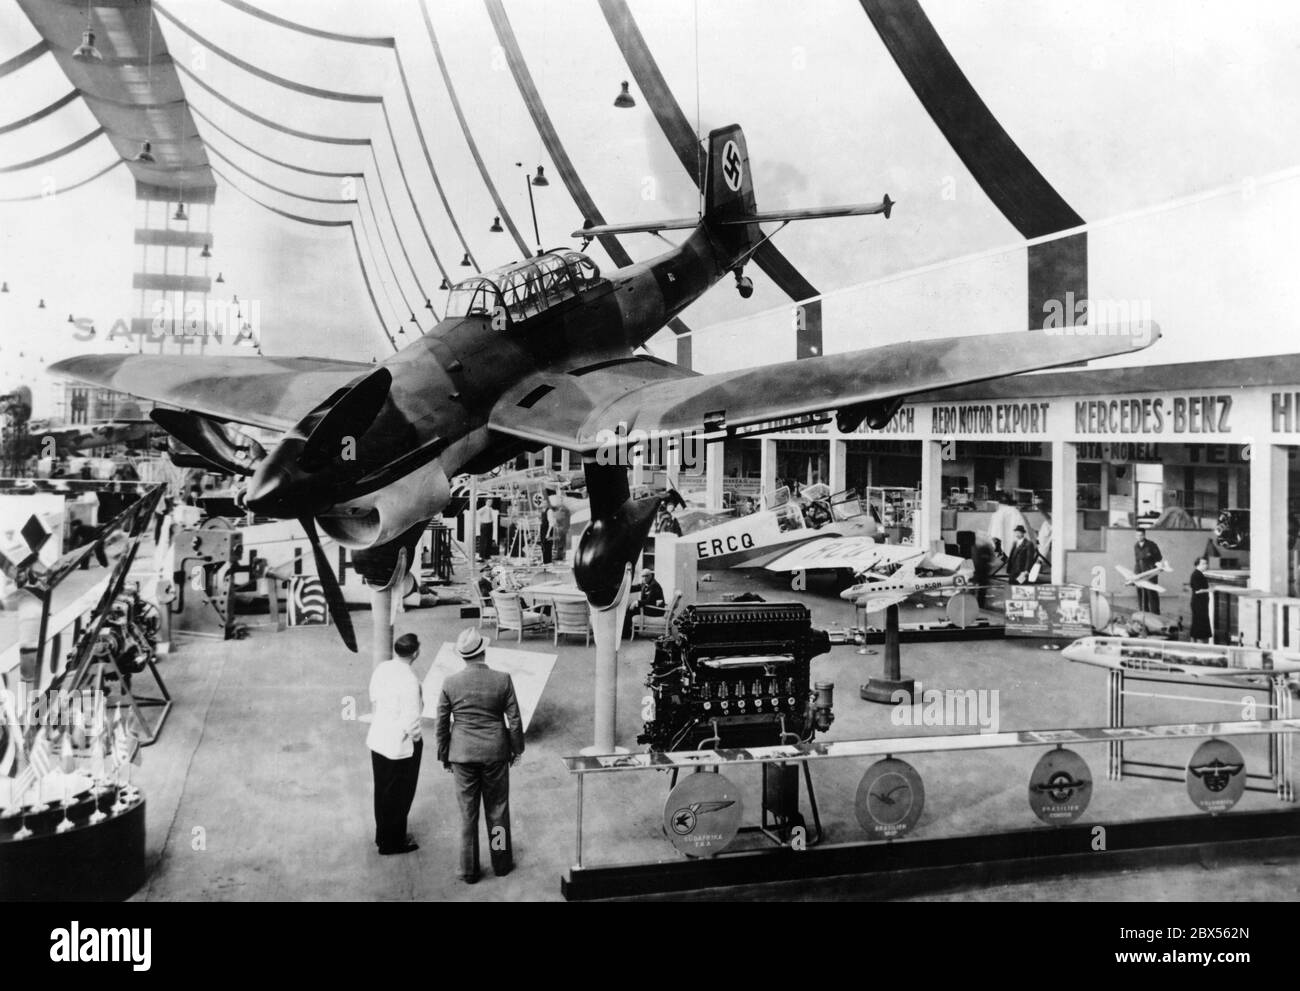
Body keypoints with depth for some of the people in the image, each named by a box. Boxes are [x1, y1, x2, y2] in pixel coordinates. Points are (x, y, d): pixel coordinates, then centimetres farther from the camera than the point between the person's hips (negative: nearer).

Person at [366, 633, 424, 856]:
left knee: (382, 791, 23)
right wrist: (416, 739, -6)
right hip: (400, 744, -7)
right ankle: (392, 843, 27)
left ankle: (383, 835, 41)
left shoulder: (381, 668, -5)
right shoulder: (409, 680, -27)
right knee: (398, 795, 12)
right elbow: (411, 719, -23)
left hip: (378, 739, 7)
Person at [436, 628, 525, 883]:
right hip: (495, 752, 0)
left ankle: (469, 871, 20)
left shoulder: (450, 683, -9)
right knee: (497, 810, 15)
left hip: (463, 754, 1)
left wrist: (444, 755, 11)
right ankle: (501, 863, 28)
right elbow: (514, 719, -5)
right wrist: (517, 748, 9)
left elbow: (442, 723, -2)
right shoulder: (503, 680, -11)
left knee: (467, 812, 11)